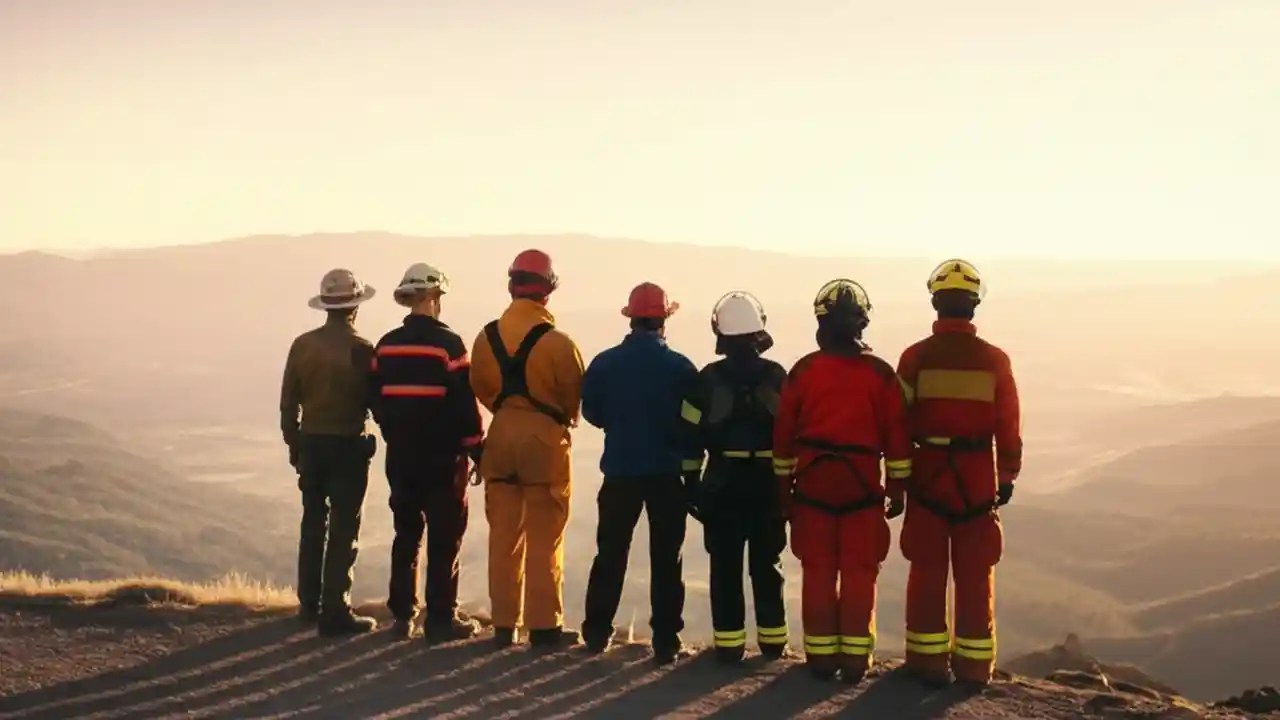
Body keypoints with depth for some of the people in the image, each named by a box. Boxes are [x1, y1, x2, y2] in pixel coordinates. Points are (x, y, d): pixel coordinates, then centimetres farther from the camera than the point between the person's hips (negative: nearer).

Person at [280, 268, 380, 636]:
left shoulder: (302, 345, -1)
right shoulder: (361, 349, -14)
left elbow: (288, 402, 4)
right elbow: (375, 402, -10)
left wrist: (293, 442, 15)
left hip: (310, 442, 5)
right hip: (348, 445, -5)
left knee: (313, 524, 18)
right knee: (344, 530, 0)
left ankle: (310, 603, 25)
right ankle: (335, 612, -3)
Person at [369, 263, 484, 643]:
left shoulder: (386, 345, 5)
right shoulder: (447, 344, -12)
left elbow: (376, 400, 11)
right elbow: (465, 403, -14)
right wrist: (478, 450, -5)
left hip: (401, 455, 6)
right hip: (442, 456, -5)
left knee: (406, 534, 13)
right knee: (444, 538, 0)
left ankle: (403, 615, 14)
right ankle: (441, 618, 1)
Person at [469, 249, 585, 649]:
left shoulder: (487, 337, -1)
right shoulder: (556, 342, -15)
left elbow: (481, 388, 4)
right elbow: (575, 394, -7)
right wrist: (565, 419, 13)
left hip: (502, 438, 4)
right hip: (545, 440, -4)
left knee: (503, 537, 11)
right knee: (544, 541, 3)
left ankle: (504, 624, 14)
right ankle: (544, 626, 5)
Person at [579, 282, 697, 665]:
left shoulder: (605, 363, -6)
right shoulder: (680, 367, -11)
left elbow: (591, 411, 2)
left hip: (620, 468, 2)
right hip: (668, 472, -2)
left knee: (610, 552, 14)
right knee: (666, 558, 6)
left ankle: (597, 632, 17)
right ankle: (666, 640, 4)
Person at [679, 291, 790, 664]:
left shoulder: (708, 380, -4)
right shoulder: (777, 377, -2)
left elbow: (691, 437, -3)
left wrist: (692, 482, 3)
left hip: (723, 486, -1)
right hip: (768, 486, 1)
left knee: (726, 567, 5)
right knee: (767, 565, 12)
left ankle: (729, 644, 4)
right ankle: (772, 640, 16)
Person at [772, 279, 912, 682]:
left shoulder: (803, 370, -1)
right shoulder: (880, 374, -3)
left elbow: (784, 433, 3)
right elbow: (896, 434, -1)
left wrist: (784, 485, 11)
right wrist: (898, 486, 7)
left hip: (813, 482, 1)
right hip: (863, 484, -1)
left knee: (818, 573, 6)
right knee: (859, 574, 4)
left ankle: (821, 656, 8)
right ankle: (855, 657, 4)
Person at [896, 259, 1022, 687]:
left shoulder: (916, 357, -6)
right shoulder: (994, 360, -4)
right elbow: (1008, 428, -1)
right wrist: (1007, 476, 10)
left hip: (928, 475, 0)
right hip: (978, 479, 1)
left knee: (927, 572, 8)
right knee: (975, 576, 8)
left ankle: (928, 659, 9)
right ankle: (974, 663, 11)